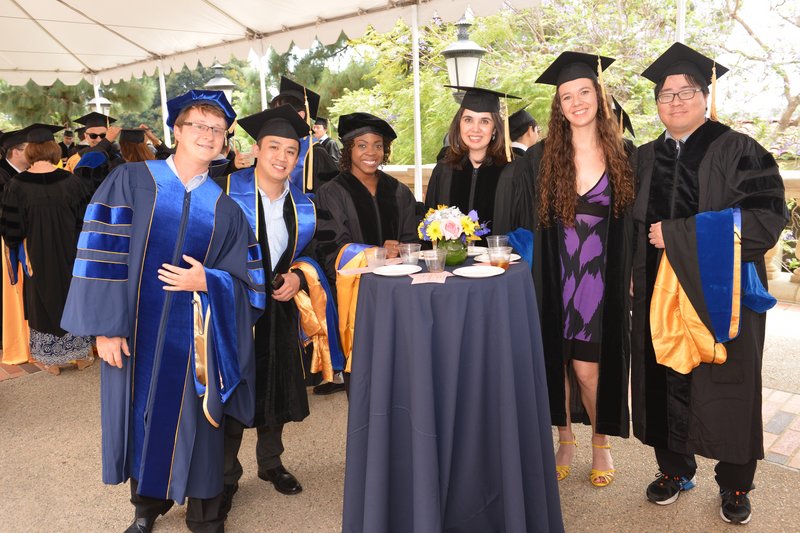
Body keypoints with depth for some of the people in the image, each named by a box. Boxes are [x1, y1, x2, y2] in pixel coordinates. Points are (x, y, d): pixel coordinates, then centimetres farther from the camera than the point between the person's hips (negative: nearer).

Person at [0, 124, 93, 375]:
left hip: (38, 258, 0)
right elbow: (85, 220, -4)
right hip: (69, 257, 1)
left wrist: (25, 255, 6)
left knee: (43, 303, 13)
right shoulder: (70, 181, -12)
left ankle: (52, 361, 22)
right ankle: (81, 356, 25)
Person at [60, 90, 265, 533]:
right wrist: (105, 325, -12)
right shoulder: (131, 181, -2)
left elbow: (247, 282, 1)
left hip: (194, 342, 0)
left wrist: (206, 283, -17)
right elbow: (101, 254, -7)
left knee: (193, 427, 7)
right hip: (135, 334, 0)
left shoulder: (225, 207, 3)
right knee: (141, 418, 13)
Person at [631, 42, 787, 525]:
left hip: (721, 293, -3)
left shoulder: (738, 151, -4)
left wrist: (676, 234, -18)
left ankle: (735, 486, 24)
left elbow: (766, 217, -15)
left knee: (726, 387, 6)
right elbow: (634, 225, 17)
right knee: (667, 381, 7)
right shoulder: (645, 159, 11)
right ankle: (675, 469, 26)